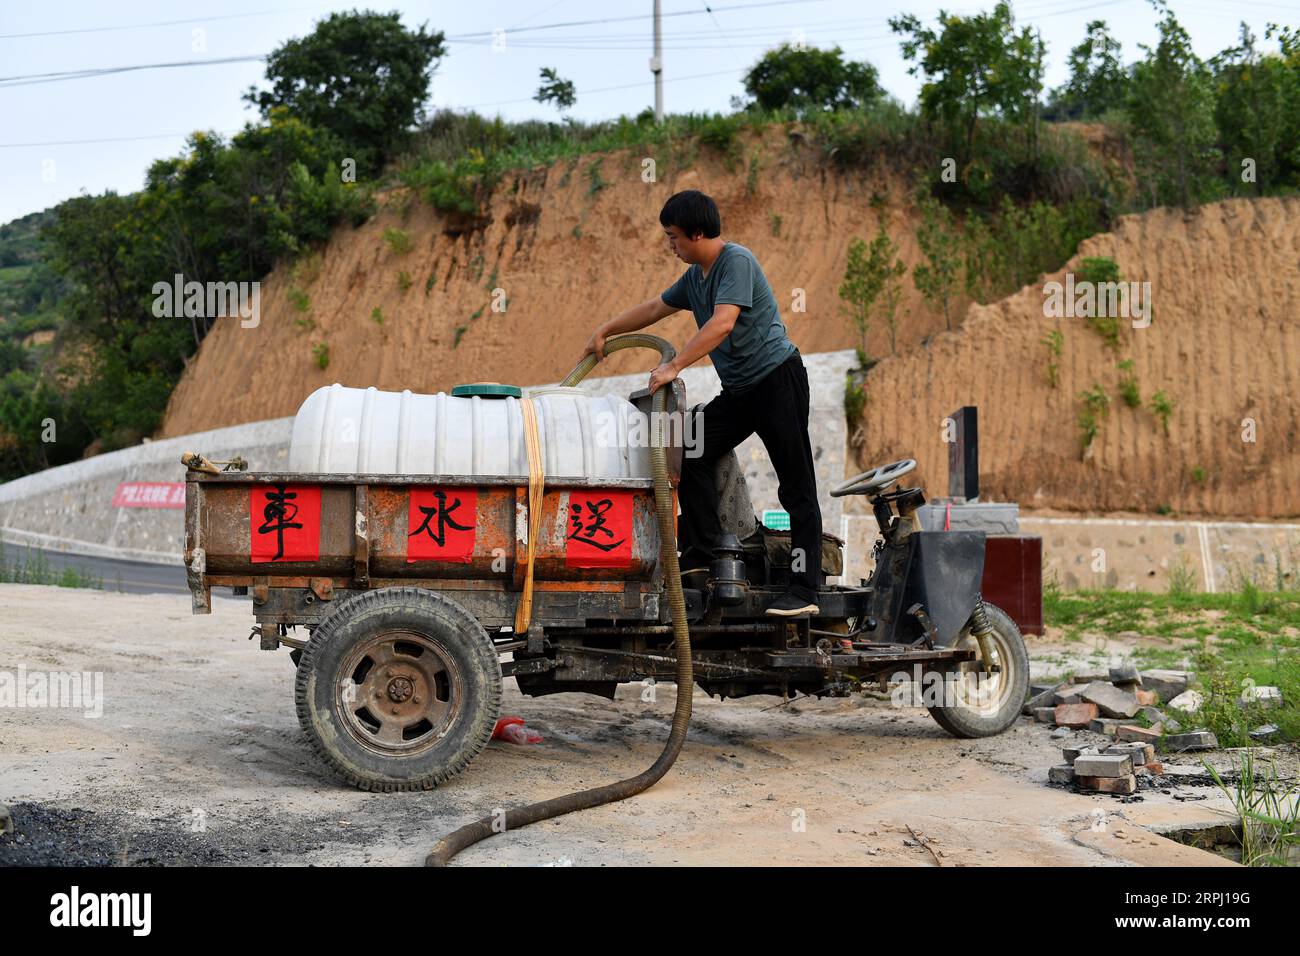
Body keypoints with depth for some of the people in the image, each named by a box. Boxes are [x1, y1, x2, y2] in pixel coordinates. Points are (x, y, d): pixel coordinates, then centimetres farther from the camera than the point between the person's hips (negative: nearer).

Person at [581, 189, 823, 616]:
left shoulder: (737, 261, -15)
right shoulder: (695, 276, 14)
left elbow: (722, 324, -27)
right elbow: (653, 308, 28)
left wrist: (673, 366, -29)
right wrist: (603, 332, 32)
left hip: (777, 377, -9)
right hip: (739, 389, 9)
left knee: (796, 486, -6)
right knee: (690, 454, 0)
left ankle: (804, 590, -8)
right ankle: (703, 550, 5)